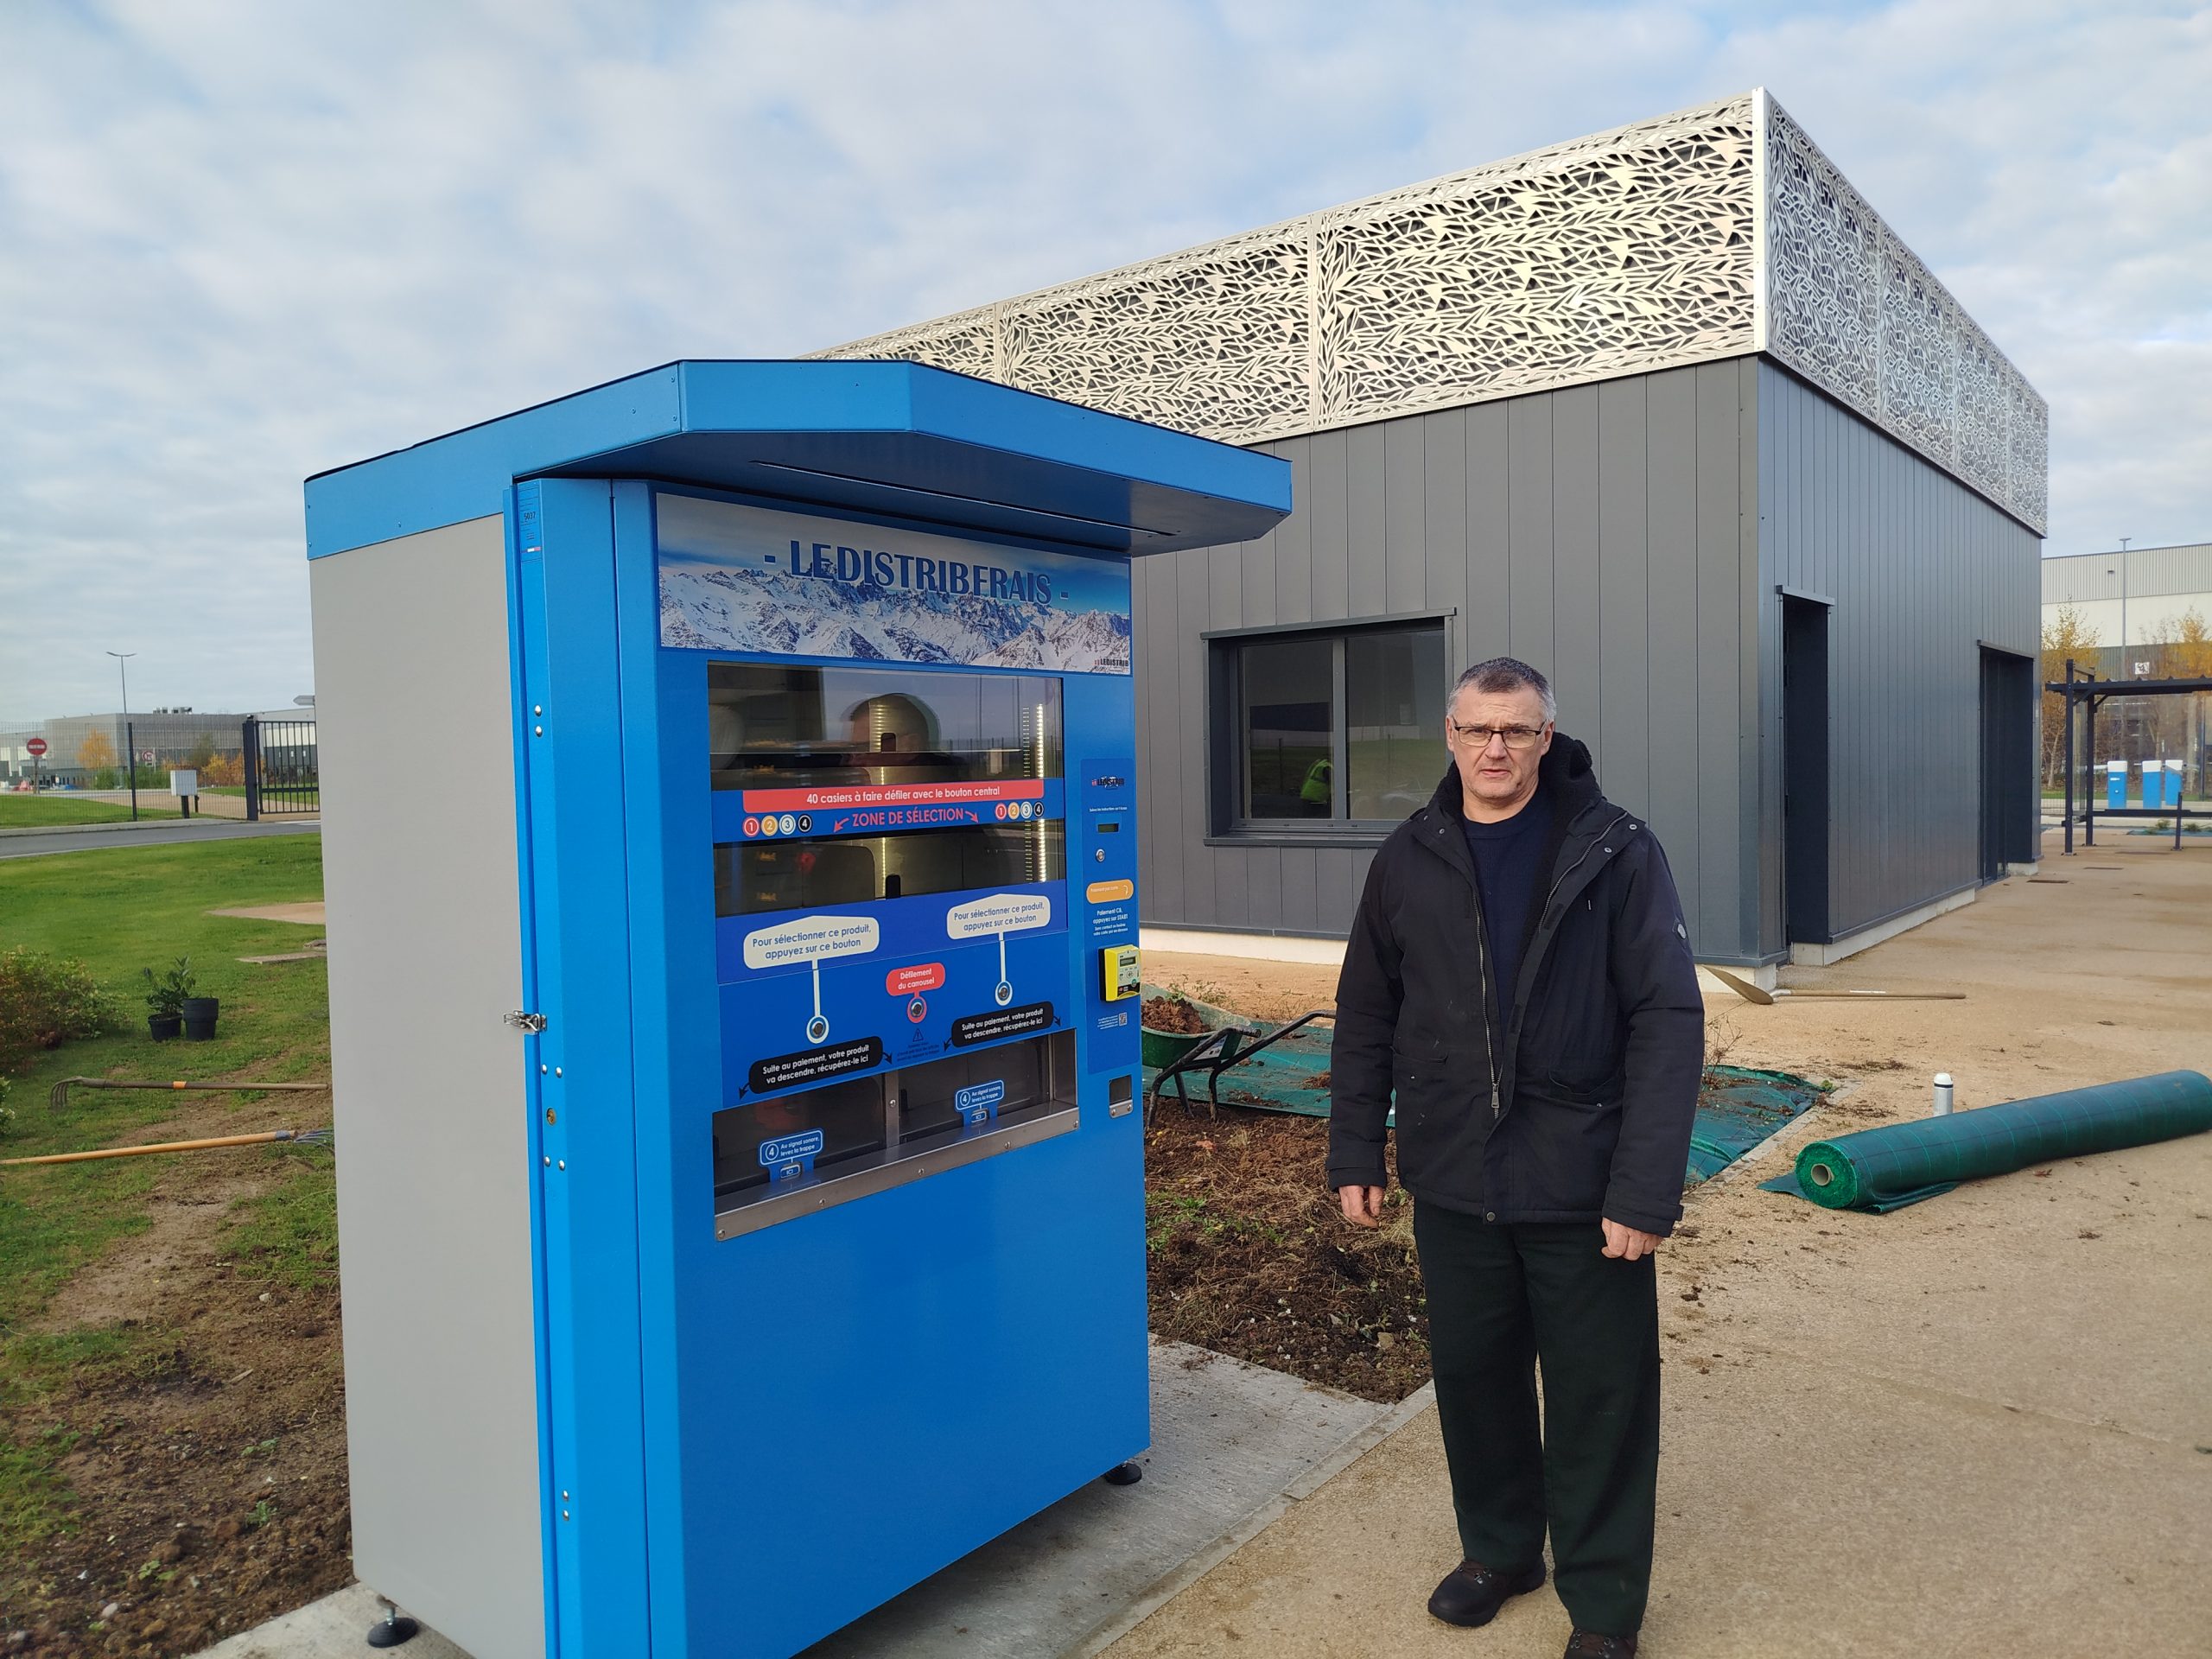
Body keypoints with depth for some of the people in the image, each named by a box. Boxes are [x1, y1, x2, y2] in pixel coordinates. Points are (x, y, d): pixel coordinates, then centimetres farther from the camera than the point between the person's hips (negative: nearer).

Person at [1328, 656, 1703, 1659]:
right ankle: (1498, 1549, 41)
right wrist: (1355, 1156, 7)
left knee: (1599, 1398, 9)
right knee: (1471, 1372, 17)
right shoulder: (1409, 859, 3)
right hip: (1453, 1181, 3)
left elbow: (1668, 1021, -12)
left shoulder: (1615, 851, -8)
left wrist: (1646, 1189, -17)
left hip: (1580, 1186, -3)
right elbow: (1366, 1019, 8)